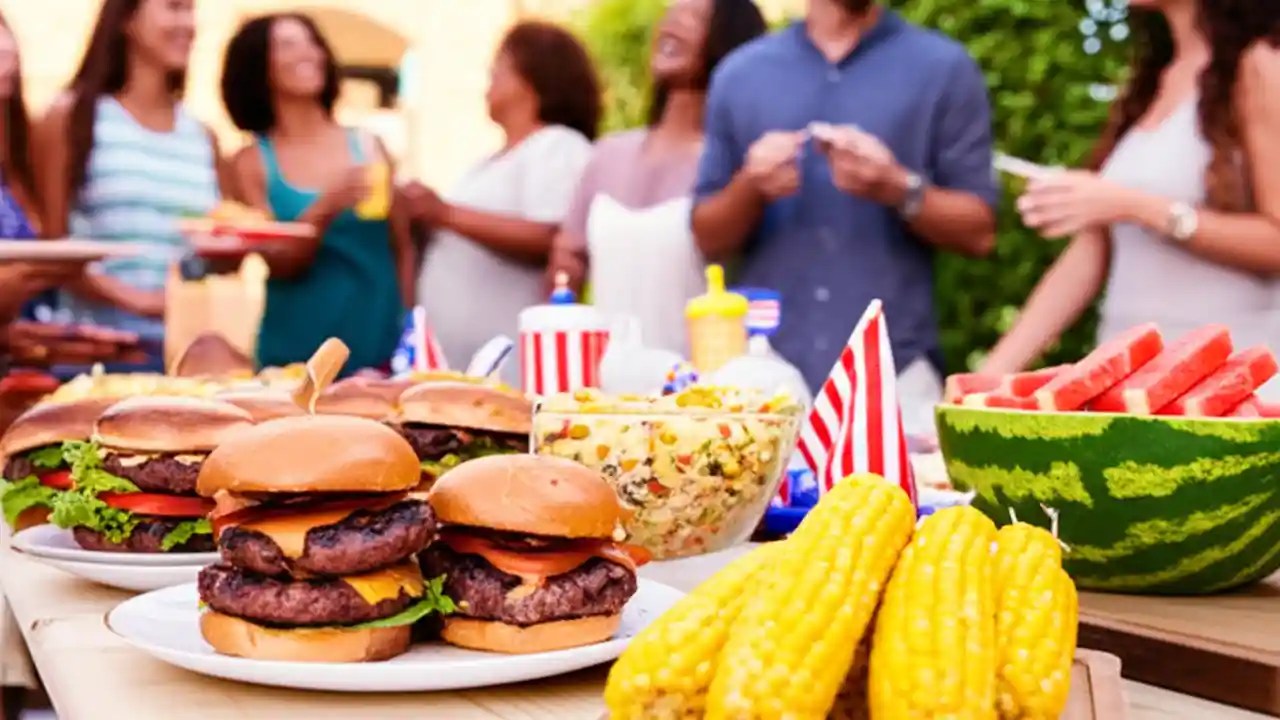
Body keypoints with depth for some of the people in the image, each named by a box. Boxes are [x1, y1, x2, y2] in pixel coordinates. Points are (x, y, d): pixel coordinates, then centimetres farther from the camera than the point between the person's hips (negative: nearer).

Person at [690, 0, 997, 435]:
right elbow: (709, 238, 10)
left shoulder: (944, 67, 3)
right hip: (762, 375, 2)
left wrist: (898, 190, -16)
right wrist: (748, 189, -10)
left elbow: (978, 231, 1)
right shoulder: (740, 73, 9)